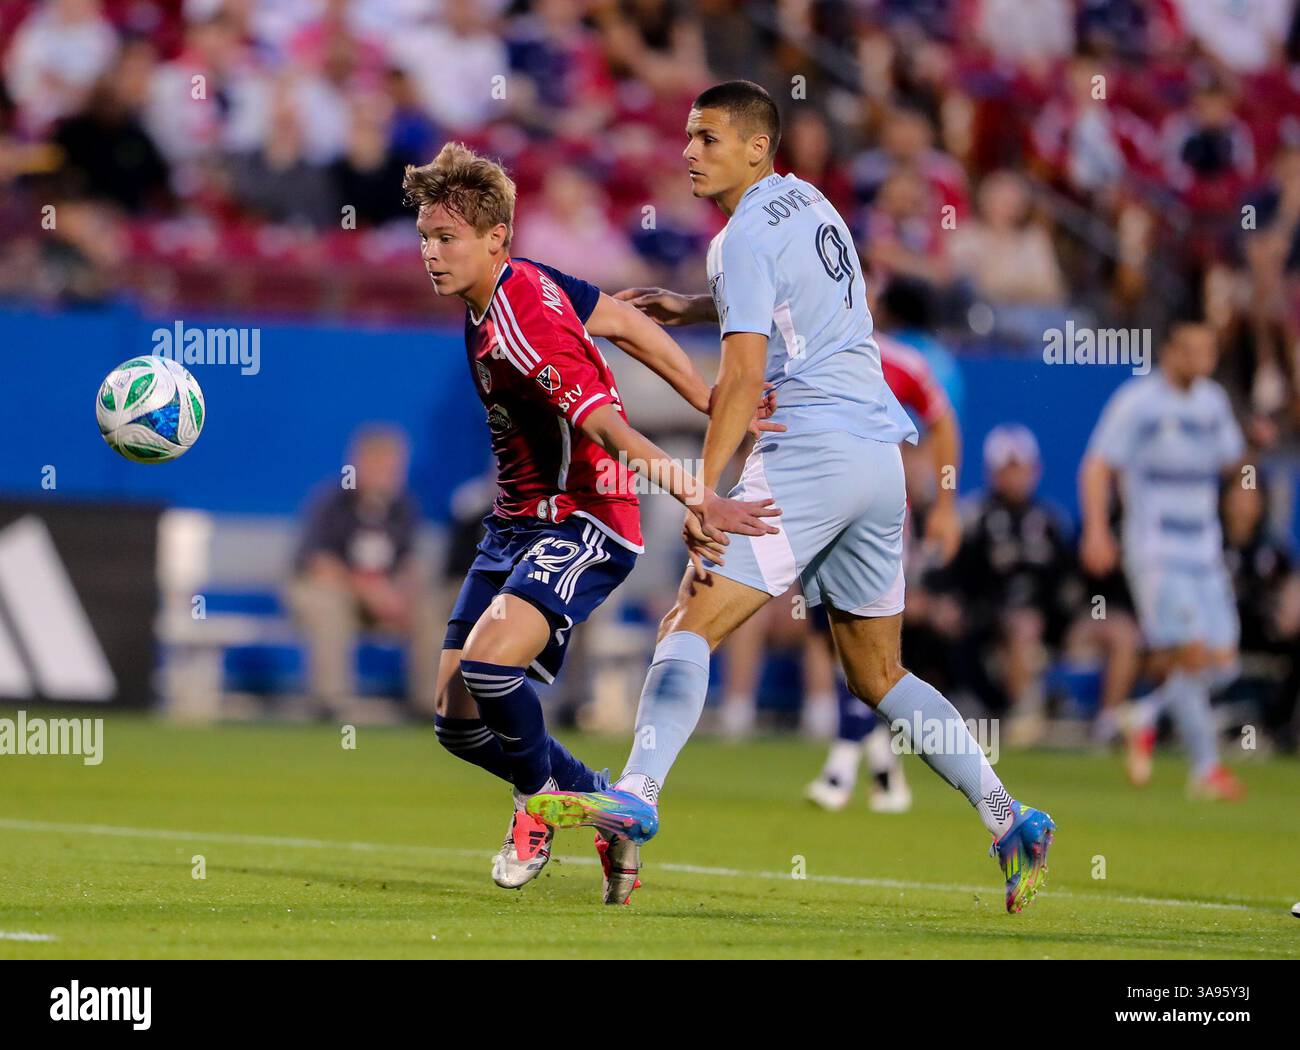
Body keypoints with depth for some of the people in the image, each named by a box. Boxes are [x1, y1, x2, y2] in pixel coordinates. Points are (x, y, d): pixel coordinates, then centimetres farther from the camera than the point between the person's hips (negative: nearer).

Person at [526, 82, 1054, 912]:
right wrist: (695, 309, 34)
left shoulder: (746, 237, -7)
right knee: (878, 675, 15)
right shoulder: (810, 202, 19)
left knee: (691, 627, -14)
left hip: (810, 452, -9)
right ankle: (1010, 820, 7)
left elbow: (743, 378, -16)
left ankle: (636, 800, -32)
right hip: (881, 450, 9)